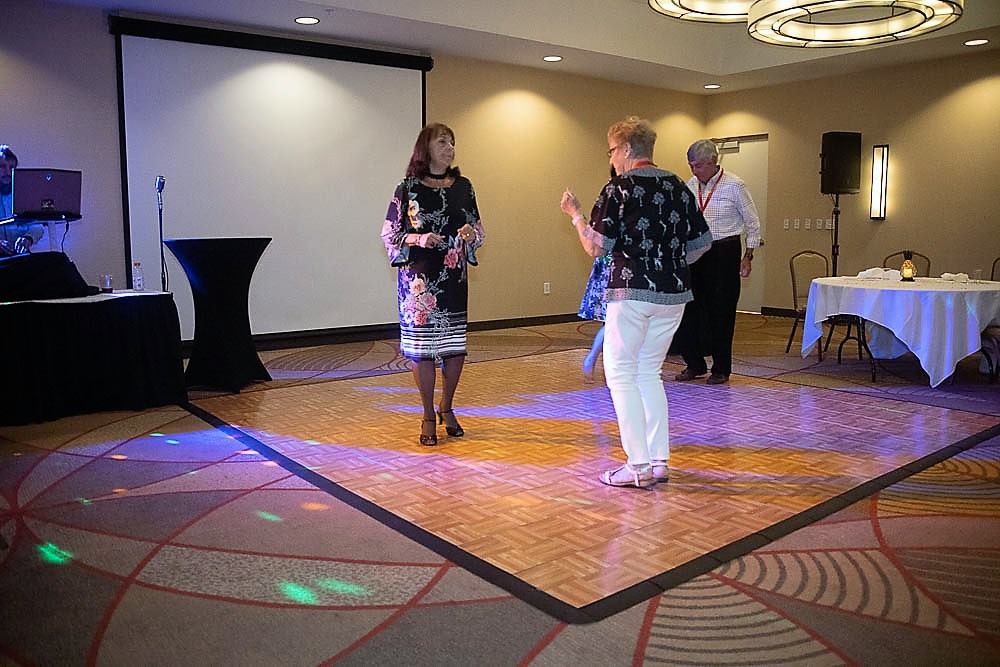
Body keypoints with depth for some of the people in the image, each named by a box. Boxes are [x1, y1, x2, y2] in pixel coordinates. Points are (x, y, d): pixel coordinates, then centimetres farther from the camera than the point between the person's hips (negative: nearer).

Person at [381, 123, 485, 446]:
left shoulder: (463, 186, 9)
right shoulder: (408, 188, -2)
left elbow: (479, 230, 16)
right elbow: (389, 234, 0)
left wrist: (470, 233, -6)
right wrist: (420, 239, -16)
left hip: (454, 277, 4)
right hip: (419, 278, -4)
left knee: (456, 345, 6)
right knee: (422, 346, 0)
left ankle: (446, 408, 27)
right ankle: (428, 417, 15)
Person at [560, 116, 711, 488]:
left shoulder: (619, 189, -9)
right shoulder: (678, 187, 9)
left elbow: (597, 248, -12)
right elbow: (702, 242, 11)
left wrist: (575, 214, 3)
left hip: (632, 292, -7)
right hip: (674, 294, 7)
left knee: (620, 373, 3)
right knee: (649, 373, 16)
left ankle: (639, 465, 0)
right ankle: (659, 461, 15)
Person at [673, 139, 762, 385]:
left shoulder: (734, 185, -6)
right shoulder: (689, 186, 7)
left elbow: (753, 224, 0)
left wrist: (748, 256, -4)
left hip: (724, 252, -4)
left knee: (721, 311, 1)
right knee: (688, 308, 2)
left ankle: (721, 368, 14)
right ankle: (694, 364, 17)